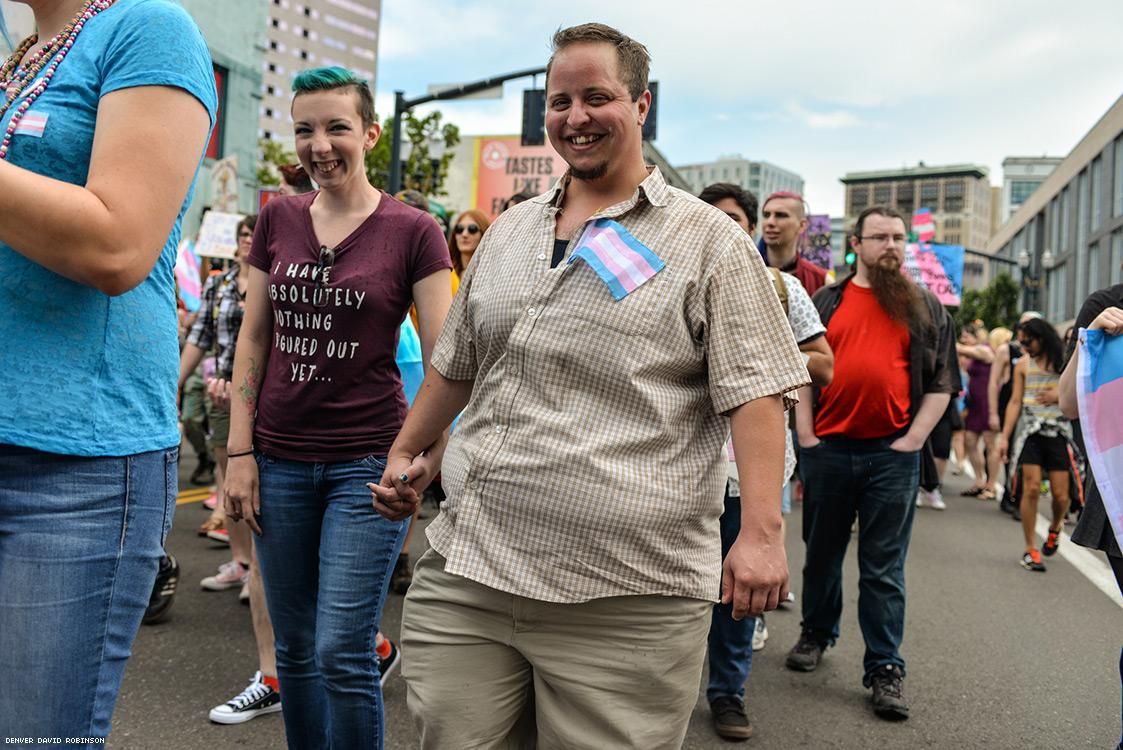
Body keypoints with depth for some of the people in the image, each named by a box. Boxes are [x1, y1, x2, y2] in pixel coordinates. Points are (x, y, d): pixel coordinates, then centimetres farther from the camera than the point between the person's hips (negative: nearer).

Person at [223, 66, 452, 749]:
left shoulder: (413, 232, -6)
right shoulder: (277, 220, 6)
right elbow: (253, 340, 8)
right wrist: (240, 452, 3)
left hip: (367, 461, -4)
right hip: (280, 460, 4)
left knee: (341, 656, -4)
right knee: (295, 650, 13)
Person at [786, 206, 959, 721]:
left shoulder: (926, 308, 8)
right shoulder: (825, 302, 7)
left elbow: (941, 381, 6)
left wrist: (914, 438, -3)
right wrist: (806, 435, -2)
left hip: (893, 454, -1)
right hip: (827, 450, 1)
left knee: (883, 568, 2)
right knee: (822, 553, 14)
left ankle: (885, 669, 8)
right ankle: (816, 634, 33)